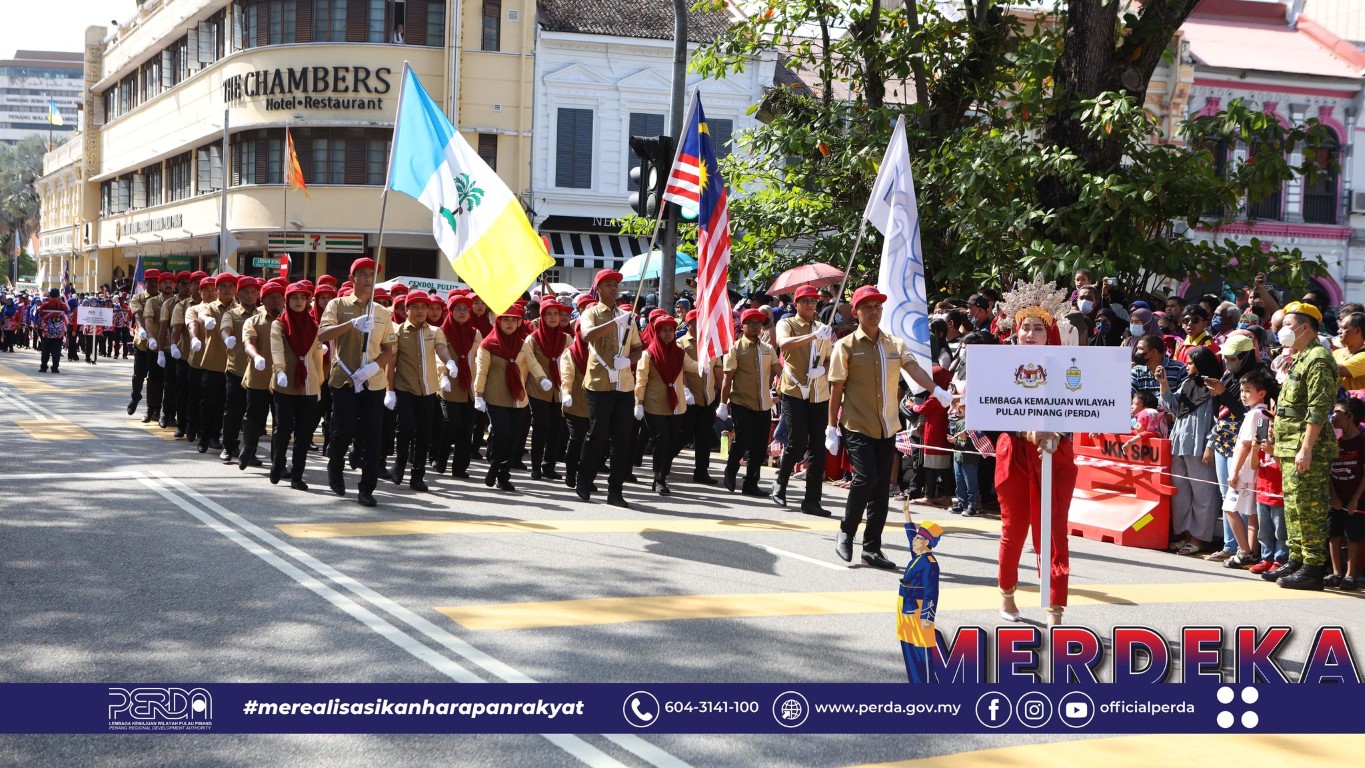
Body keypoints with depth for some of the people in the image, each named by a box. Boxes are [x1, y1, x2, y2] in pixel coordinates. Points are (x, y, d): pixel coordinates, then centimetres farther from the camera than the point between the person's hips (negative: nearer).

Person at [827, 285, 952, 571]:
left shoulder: (895, 344, 7)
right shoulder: (846, 346, -2)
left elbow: (914, 368, -10)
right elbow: (836, 389, -2)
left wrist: (937, 391, -28)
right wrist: (832, 428, -5)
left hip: (887, 428, 4)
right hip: (857, 426, -4)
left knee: (881, 488, 6)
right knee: (866, 477, -19)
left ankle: (872, 548, 15)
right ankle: (846, 533, 1)